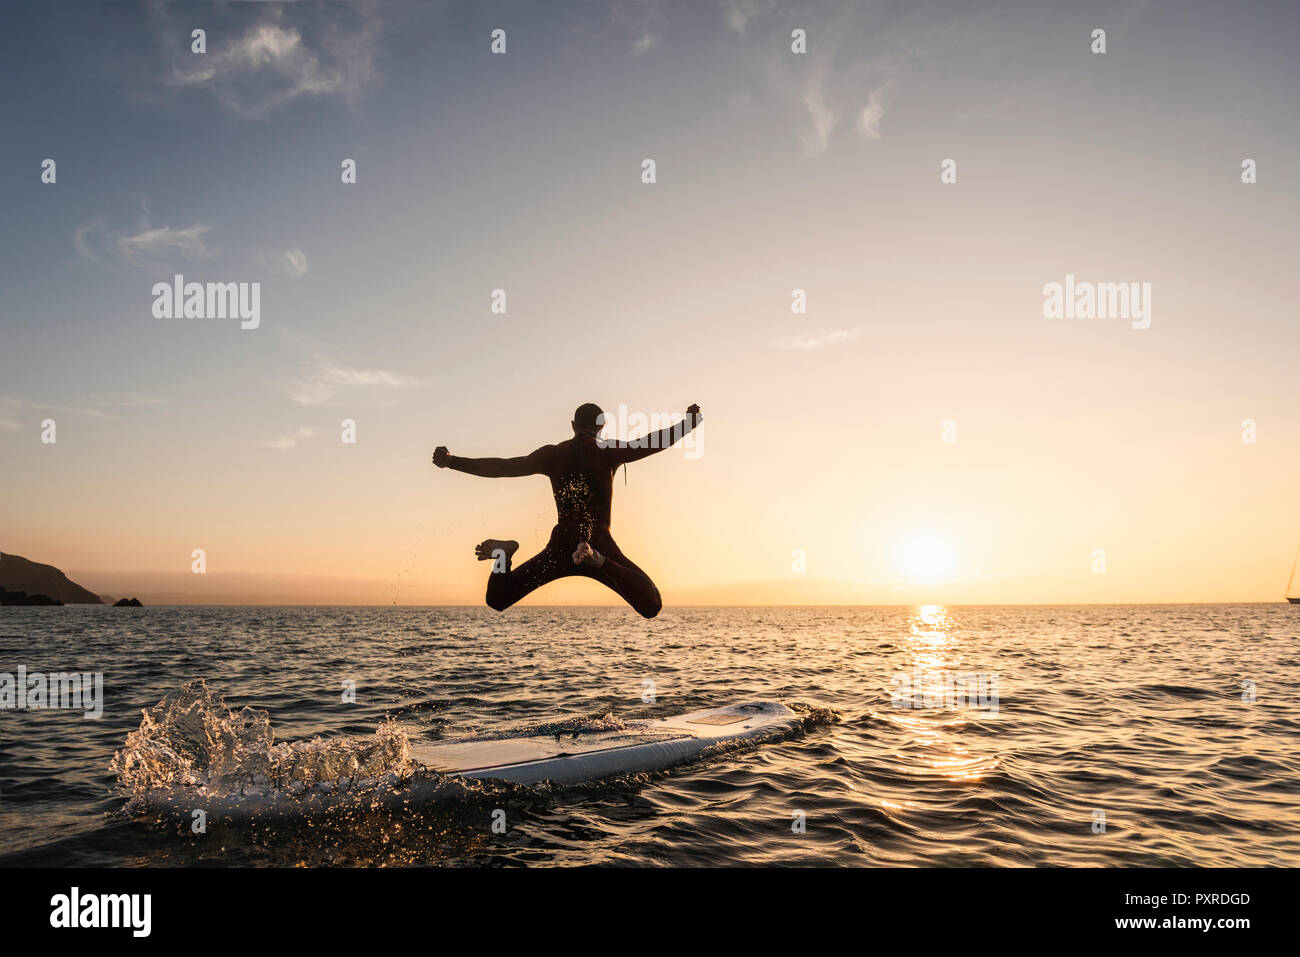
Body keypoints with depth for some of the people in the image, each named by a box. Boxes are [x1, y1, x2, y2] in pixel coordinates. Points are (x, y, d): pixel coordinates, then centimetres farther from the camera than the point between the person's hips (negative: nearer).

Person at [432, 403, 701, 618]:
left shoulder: (553, 454, 8)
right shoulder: (607, 452, 2)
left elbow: (502, 467, 7)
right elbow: (650, 443, -3)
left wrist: (452, 461, 14)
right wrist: (687, 423, 8)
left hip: (561, 546, 3)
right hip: (599, 541, -3)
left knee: (497, 600, 16)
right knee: (651, 606, -10)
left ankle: (505, 553, -16)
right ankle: (599, 561, -31)